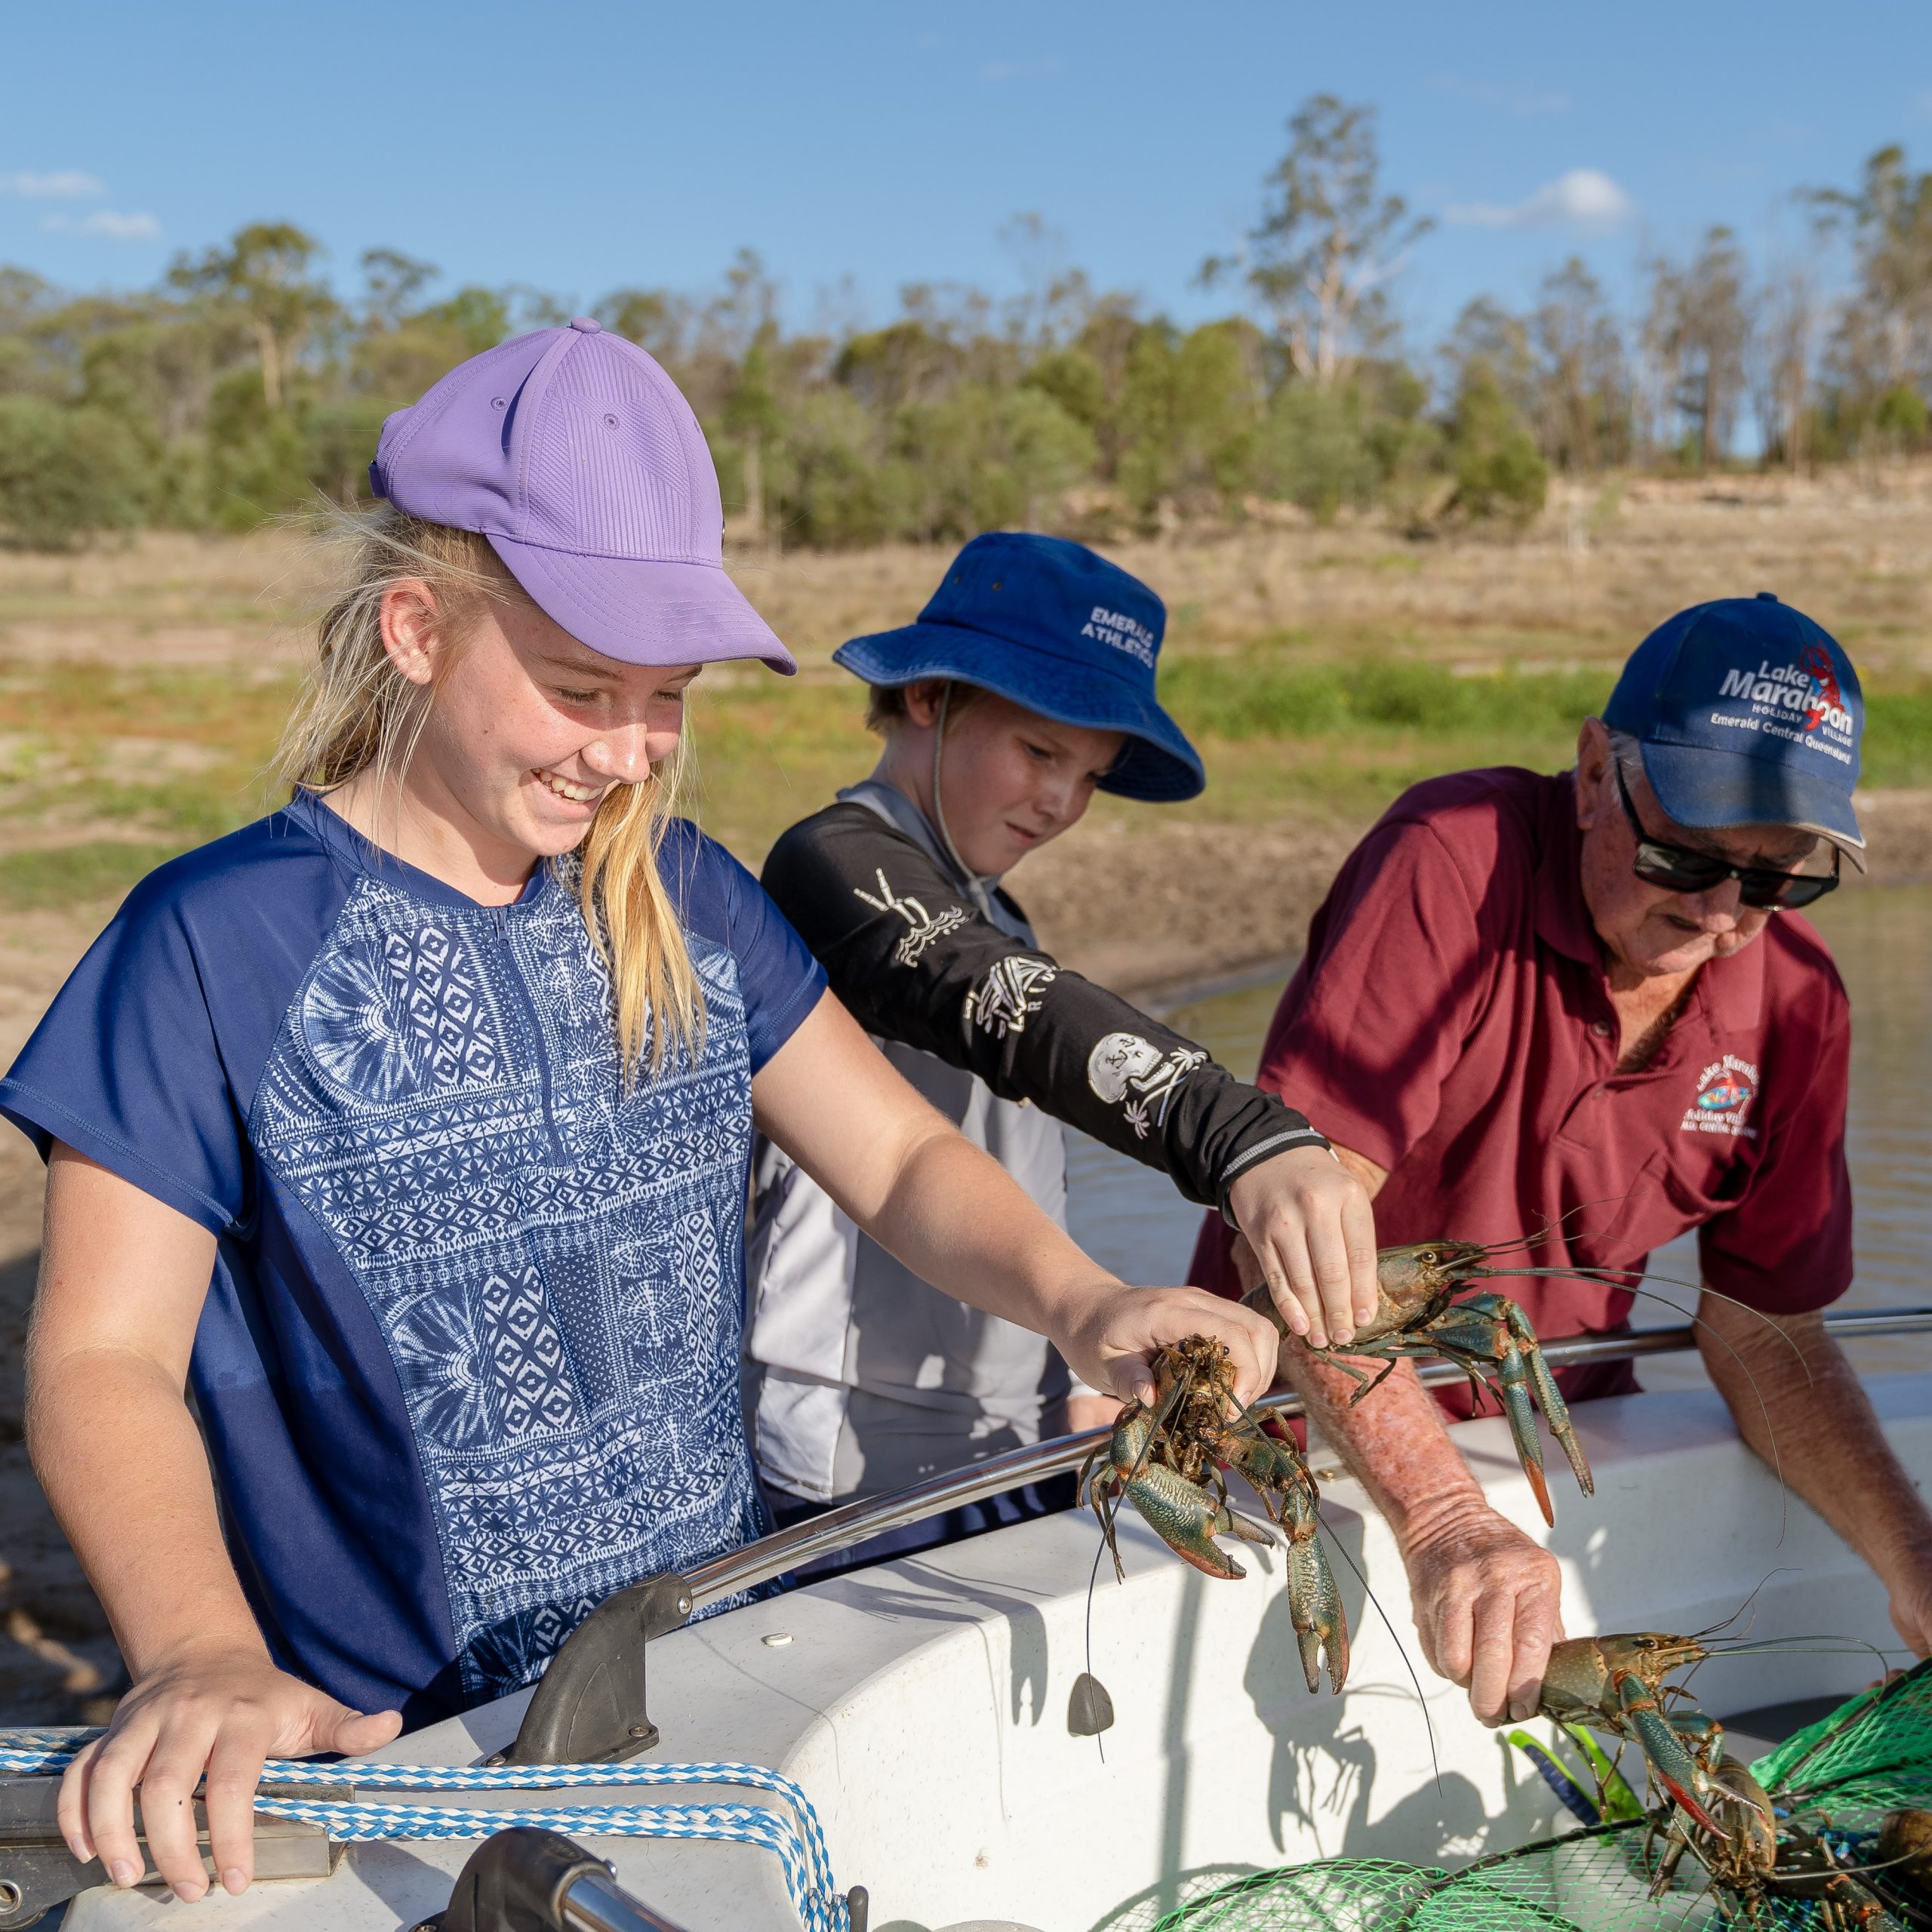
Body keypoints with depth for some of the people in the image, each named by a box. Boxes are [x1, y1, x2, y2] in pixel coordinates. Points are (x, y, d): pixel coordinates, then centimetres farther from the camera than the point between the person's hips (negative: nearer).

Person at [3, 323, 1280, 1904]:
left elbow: (899, 1156, 5)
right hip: (406, 1749, -4)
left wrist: (1079, 1300, -16)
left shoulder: (688, 906, 6)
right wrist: (202, 1658, -30)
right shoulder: (217, 946, -10)